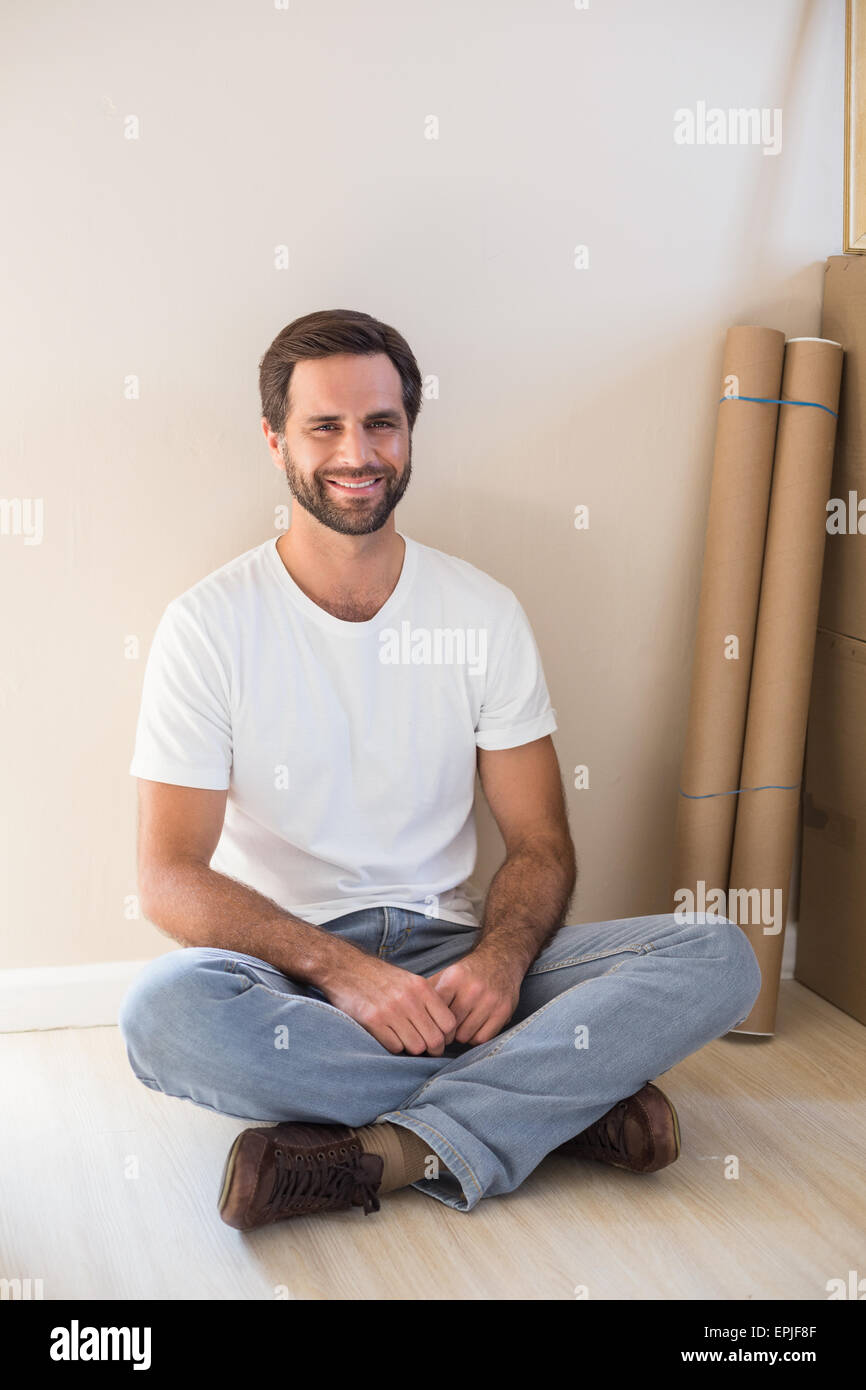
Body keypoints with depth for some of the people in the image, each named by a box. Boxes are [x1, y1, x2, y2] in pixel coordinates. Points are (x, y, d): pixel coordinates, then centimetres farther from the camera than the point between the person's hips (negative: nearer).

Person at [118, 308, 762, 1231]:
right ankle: (563, 1098, -22)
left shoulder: (484, 612, 4)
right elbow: (170, 877, -9)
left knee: (719, 958, -18)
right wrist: (340, 969, -24)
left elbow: (541, 845, 4)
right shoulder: (209, 625, -4)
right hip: (288, 967, -2)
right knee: (164, 1011, -37)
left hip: (450, 954, 2)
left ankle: (386, 1152, -29)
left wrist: (501, 958, -19)